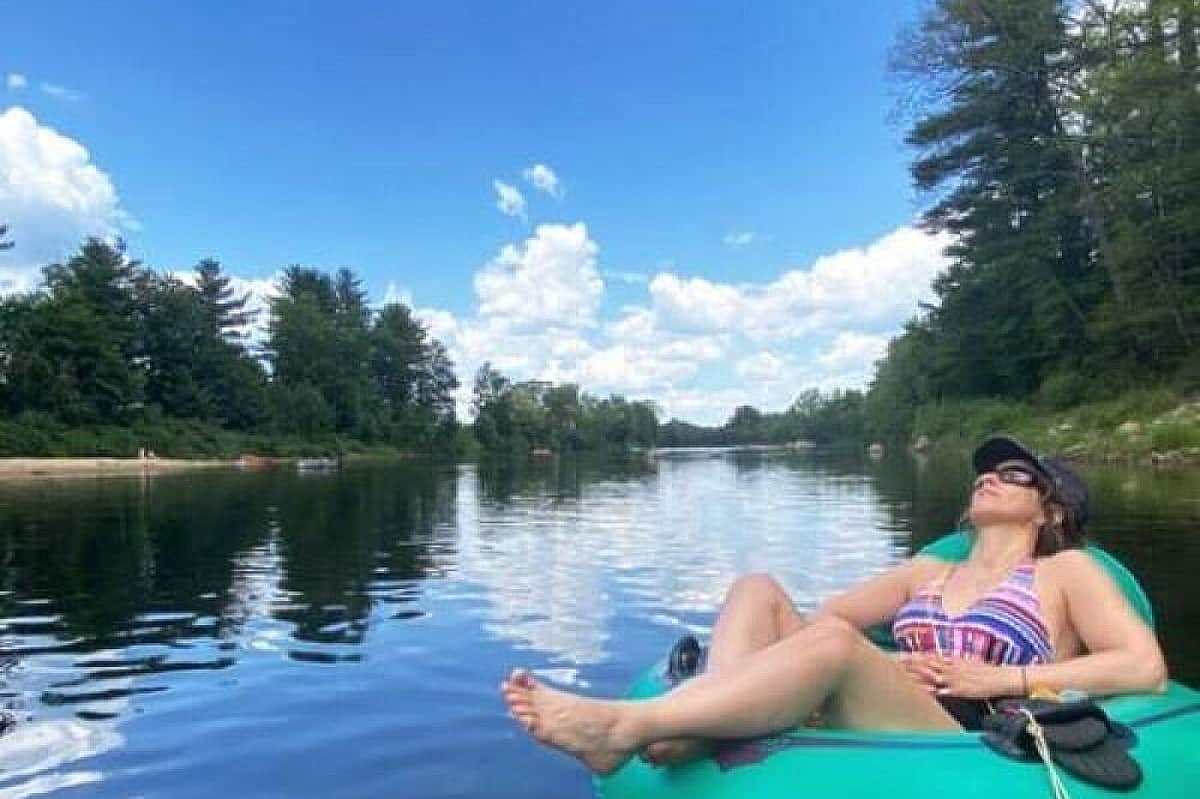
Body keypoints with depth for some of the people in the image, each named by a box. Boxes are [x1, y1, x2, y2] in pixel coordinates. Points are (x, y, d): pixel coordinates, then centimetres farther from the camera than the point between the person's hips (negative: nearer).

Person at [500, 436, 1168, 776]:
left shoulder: (1066, 570, 17)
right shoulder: (926, 570, 28)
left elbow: (1146, 668, 2)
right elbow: (826, 613, 22)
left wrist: (1000, 678, -5)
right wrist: (880, 665, 1)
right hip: (859, 709, 5)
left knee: (832, 642, -34)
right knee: (759, 592, -11)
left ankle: (620, 728, -38)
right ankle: (709, 728, -37)